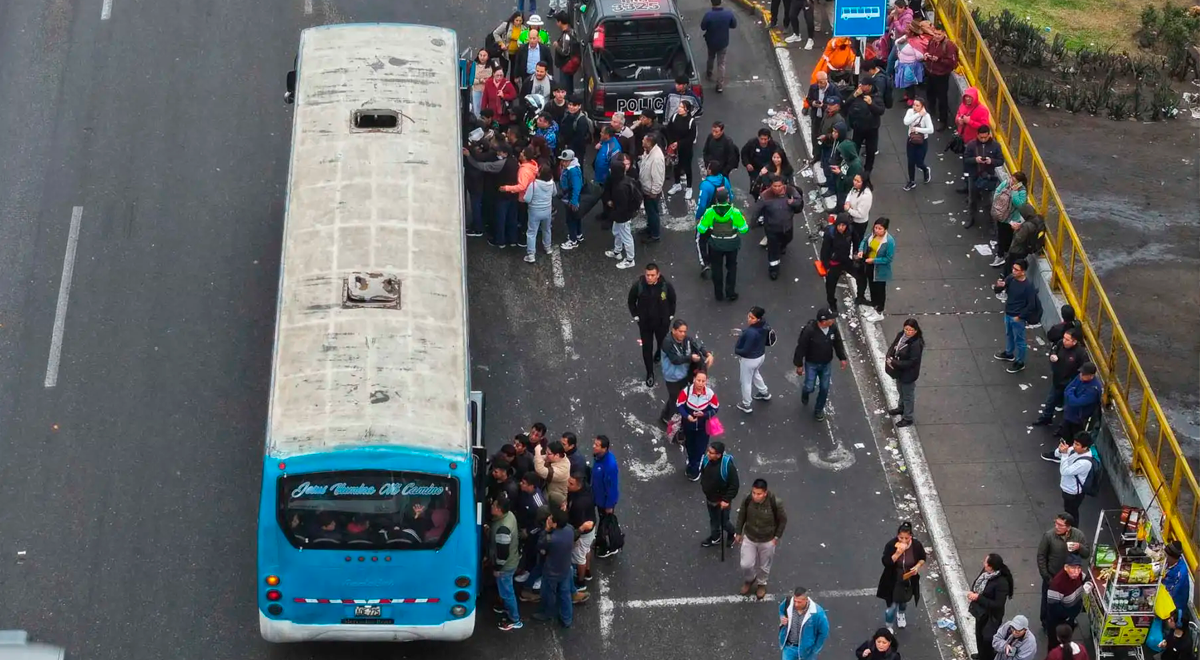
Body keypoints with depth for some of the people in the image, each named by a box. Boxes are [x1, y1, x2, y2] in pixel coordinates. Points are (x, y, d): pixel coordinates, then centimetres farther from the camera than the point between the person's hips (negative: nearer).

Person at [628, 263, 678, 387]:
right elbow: (631, 301, -5)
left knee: (663, 342, 26)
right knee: (647, 348, 8)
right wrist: (635, 316, -5)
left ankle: (659, 353, 62)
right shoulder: (638, 286, -25)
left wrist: (671, 315, 0)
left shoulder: (666, 286, -25)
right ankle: (649, 373, 28)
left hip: (662, 322, 1)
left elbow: (672, 301, -4)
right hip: (644, 322, -1)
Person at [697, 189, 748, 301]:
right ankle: (730, 293, 27)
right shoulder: (735, 212, -23)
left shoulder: (710, 212, -22)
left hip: (716, 245, 0)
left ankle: (718, 293, 29)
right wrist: (743, 220, 5)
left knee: (716, 268, 20)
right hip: (732, 244, 0)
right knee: (731, 267, 23)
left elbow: (701, 229, -13)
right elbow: (744, 229, -15)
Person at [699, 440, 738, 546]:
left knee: (723, 522, 15)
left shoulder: (728, 466, -36)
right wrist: (703, 486, 10)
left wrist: (726, 500, -23)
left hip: (722, 500, -5)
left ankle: (732, 534, 47)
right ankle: (715, 537, 52)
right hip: (710, 498, 5)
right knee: (713, 520, 27)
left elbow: (734, 486, -24)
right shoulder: (706, 459, -20)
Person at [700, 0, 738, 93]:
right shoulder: (728, 14, -20)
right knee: (721, 63, 12)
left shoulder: (708, 15, -27)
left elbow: (703, 27, -14)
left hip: (711, 42, 0)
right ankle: (720, 85, 13)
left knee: (711, 58, 29)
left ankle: (709, 74, 53)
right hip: (723, 43, 0)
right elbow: (734, 25, -5)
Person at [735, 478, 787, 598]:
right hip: (749, 538, 2)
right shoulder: (747, 500, -23)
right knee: (746, 564, 8)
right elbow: (741, 516, -3)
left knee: (764, 565, 19)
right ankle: (749, 580, 42)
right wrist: (738, 533, 4)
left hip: (767, 540, -1)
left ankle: (761, 584, 49)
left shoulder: (776, 503, -31)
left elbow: (783, 520, -12)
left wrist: (777, 537, -7)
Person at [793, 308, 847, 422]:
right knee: (810, 387, 5)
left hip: (826, 364, 4)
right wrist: (799, 365, -13)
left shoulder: (833, 328, -16)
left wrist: (842, 358, 10)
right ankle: (805, 395, 44)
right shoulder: (809, 330, -30)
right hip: (811, 364, -4)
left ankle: (818, 410, 34)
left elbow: (838, 343, 3)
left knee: (824, 389, 11)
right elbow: (801, 348, -20)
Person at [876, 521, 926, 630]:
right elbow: (886, 562, -27)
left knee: (904, 601, 30)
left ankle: (901, 614, 64)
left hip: (909, 581, 3)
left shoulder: (916, 545, -19)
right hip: (893, 582, -3)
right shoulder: (891, 545, -26)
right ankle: (888, 627, 30)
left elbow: (922, 558, -1)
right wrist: (898, 553, -39)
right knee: (892, 606, 5)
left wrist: (918, 566, -20)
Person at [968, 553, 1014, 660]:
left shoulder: (1001, 583, -33)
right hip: (981, 611, 8)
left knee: (987, 638, 11)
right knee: (979, 634, 29)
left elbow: (998, 605, -30)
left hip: (990, 616, -8)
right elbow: (977, 584, 10)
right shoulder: (985, 571, -11)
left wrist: (978, 597, -30)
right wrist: (972, 593, -6)